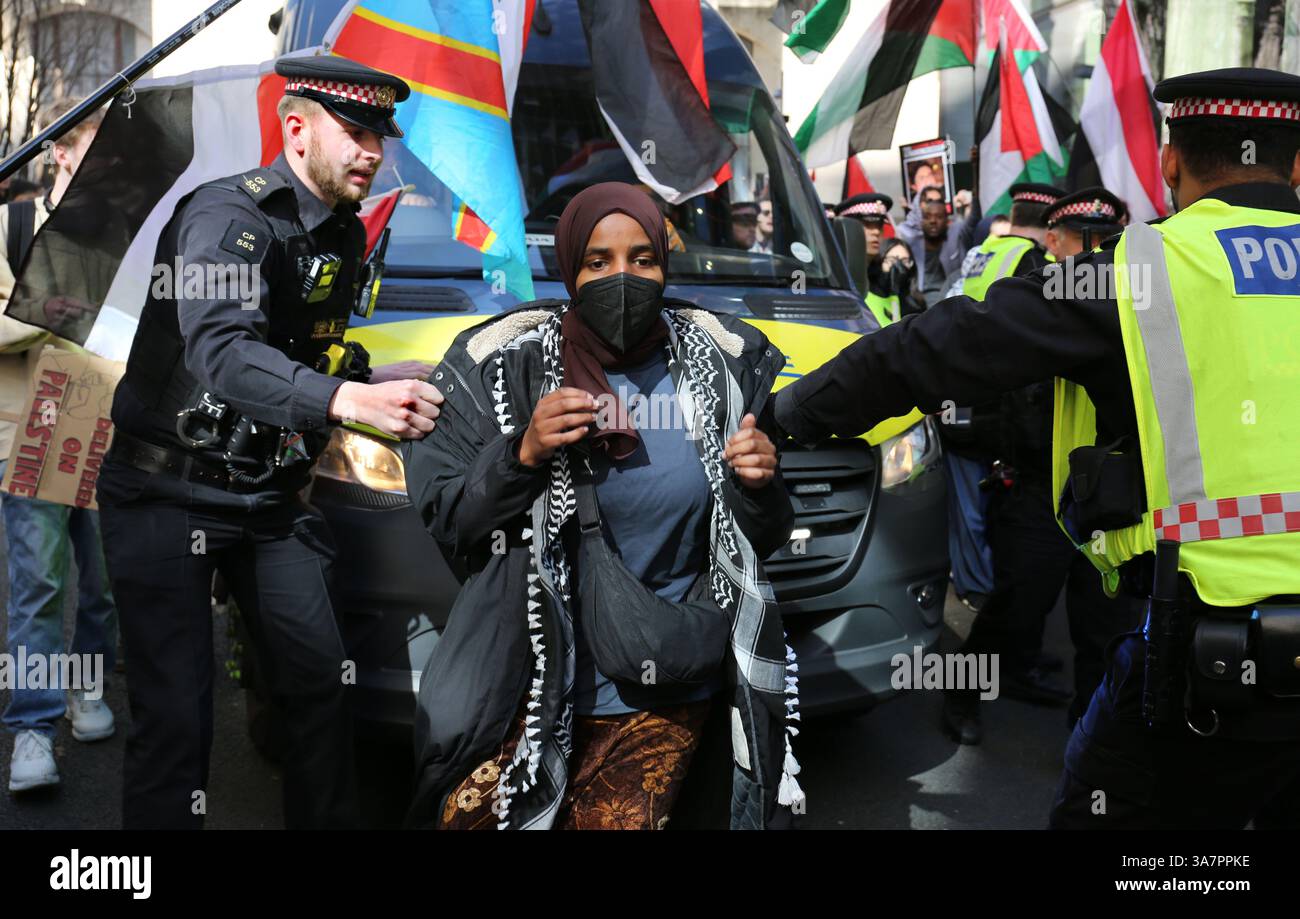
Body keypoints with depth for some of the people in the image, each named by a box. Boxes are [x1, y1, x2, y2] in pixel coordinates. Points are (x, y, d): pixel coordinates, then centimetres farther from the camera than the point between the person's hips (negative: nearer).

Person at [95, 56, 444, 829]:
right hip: (170, 495, -7)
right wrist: (350, 399, -50)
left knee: (323, 680, 4)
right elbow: (221, 352, -36)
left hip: (269, 496, 7)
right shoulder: (229, 215, -19)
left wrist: (385, 382, -1)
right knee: (178, 715, -6)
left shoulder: (345, 235, 7)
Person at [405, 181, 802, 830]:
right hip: (535, 674, -1)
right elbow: (443, 520, -5)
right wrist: (521, 454, -20)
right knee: (467, 814, -10)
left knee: (616, 819, -4)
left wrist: (759, 487, -16)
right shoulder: (509, 365, -6)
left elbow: (760, 543, 5)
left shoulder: (719, 364, -1)